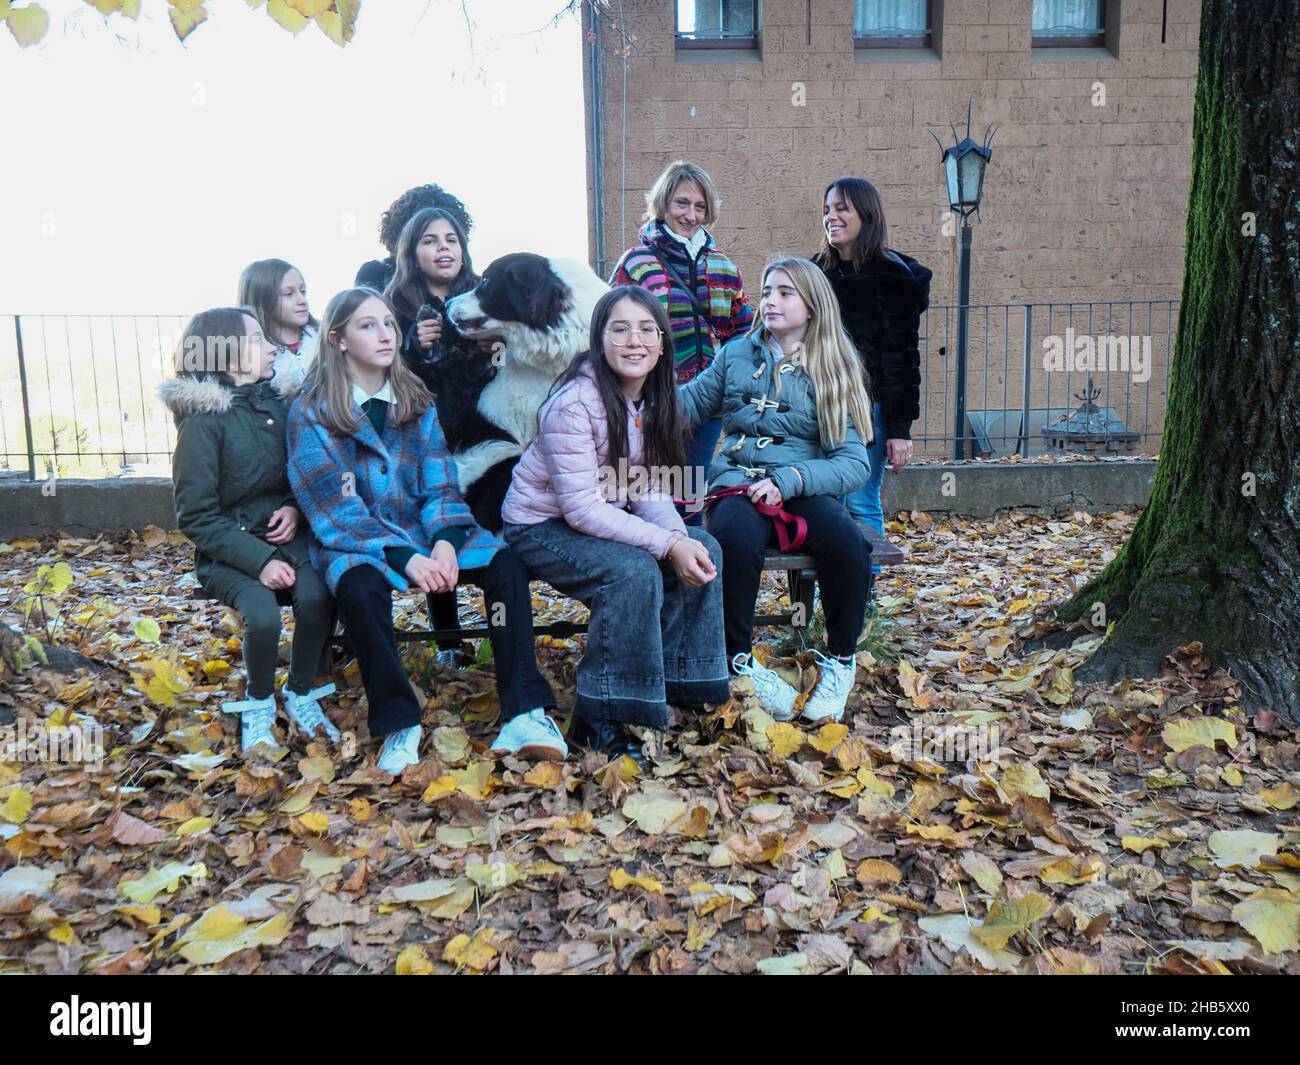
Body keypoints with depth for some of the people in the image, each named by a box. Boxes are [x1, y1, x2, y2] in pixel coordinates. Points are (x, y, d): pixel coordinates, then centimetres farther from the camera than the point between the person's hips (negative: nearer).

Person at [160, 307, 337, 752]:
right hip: (230, 550, -3)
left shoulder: (278, 403, 6)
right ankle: (258, 706, 2)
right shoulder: (202, 420, -9)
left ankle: (302, 695, 0)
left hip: (287, 534, 4)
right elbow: (197, 516, -10)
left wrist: (296, 507, -7)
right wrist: (260, 561, -20)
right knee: (263, 615, -29)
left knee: (316, 597, -26)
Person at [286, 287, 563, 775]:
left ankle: (525, 713, -24)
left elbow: (440, 485, 4)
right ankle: (399, 725, -24)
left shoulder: (417, 401, 10)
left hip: (424, 529, 4)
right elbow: (333, 507, -12)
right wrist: (404, 557, -24)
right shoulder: (310, 413, -4)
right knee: (359, 585, -38)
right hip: (353, 540, -3)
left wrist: (445, 540, -18)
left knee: (505, 564, -22)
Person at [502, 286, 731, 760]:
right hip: (541, 526, -7)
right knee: (634, 571, -31)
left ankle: (679, 680, 3)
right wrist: (667, 545, -30)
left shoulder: (653, 399, -1)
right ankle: (601, 716, -16)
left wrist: (680, 535, -21)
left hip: (605, 520, 8)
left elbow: (650, 488, 0)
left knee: (703, 550, -9)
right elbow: (582, 508, -28)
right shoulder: (575, 402, -25)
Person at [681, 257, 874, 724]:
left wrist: (788, 480, -18)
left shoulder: (832, 370, 7)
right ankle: (740, 660, -14)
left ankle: (840, 660, -5)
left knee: (846, 542, -32)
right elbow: (688, 405, 18)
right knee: (735, 536, -36)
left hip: (804, 487, 0)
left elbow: (853, 462, -3)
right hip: (738, 480, 0)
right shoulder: (737, 354, 13)